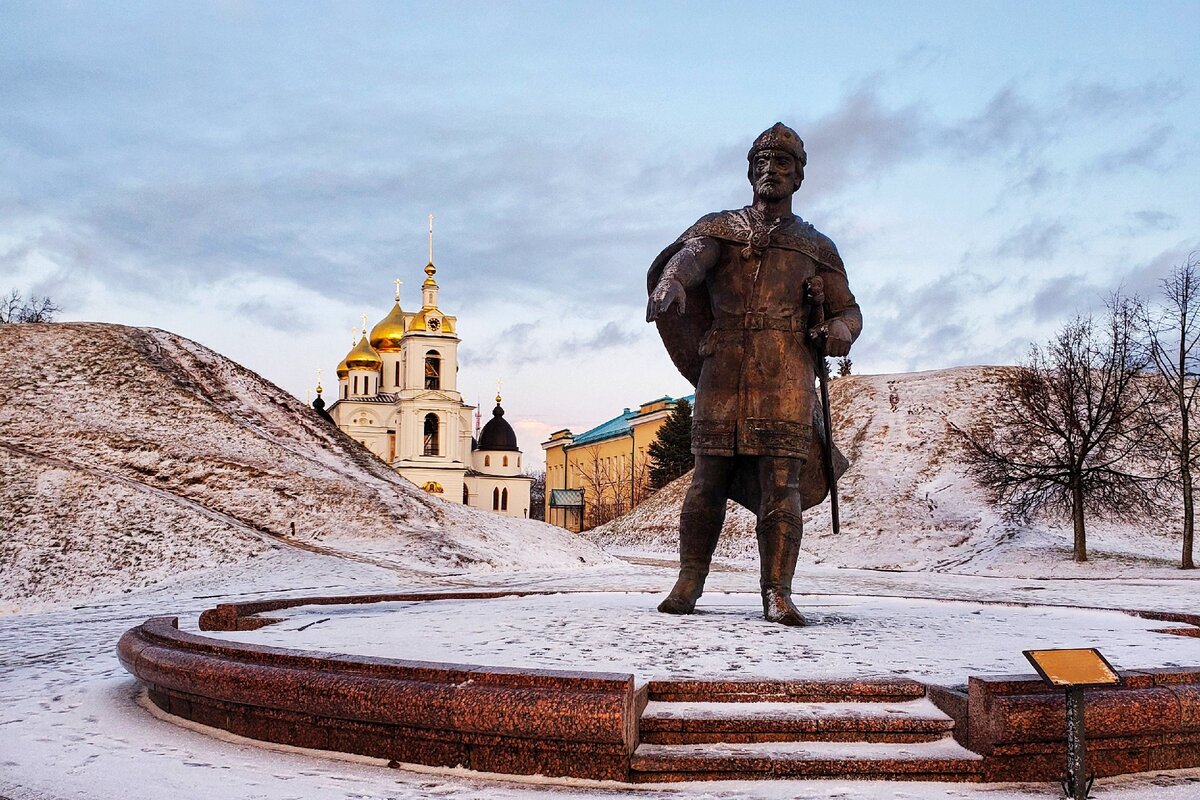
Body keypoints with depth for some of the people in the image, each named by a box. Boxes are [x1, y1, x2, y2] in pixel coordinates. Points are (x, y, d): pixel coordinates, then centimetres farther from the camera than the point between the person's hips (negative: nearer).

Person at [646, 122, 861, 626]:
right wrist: (670, 278, -31)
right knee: (709, 478, 0)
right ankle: (688, 585, 11)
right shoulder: (719, 227, 17)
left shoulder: (816, 247, 21)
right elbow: (690, 254, -6)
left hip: (786, 369, 0)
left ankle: (777, 594, -8)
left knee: (782, 481, -10)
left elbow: (849, 309, 21)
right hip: (722, 367, 0)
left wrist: (841, 328, -6)